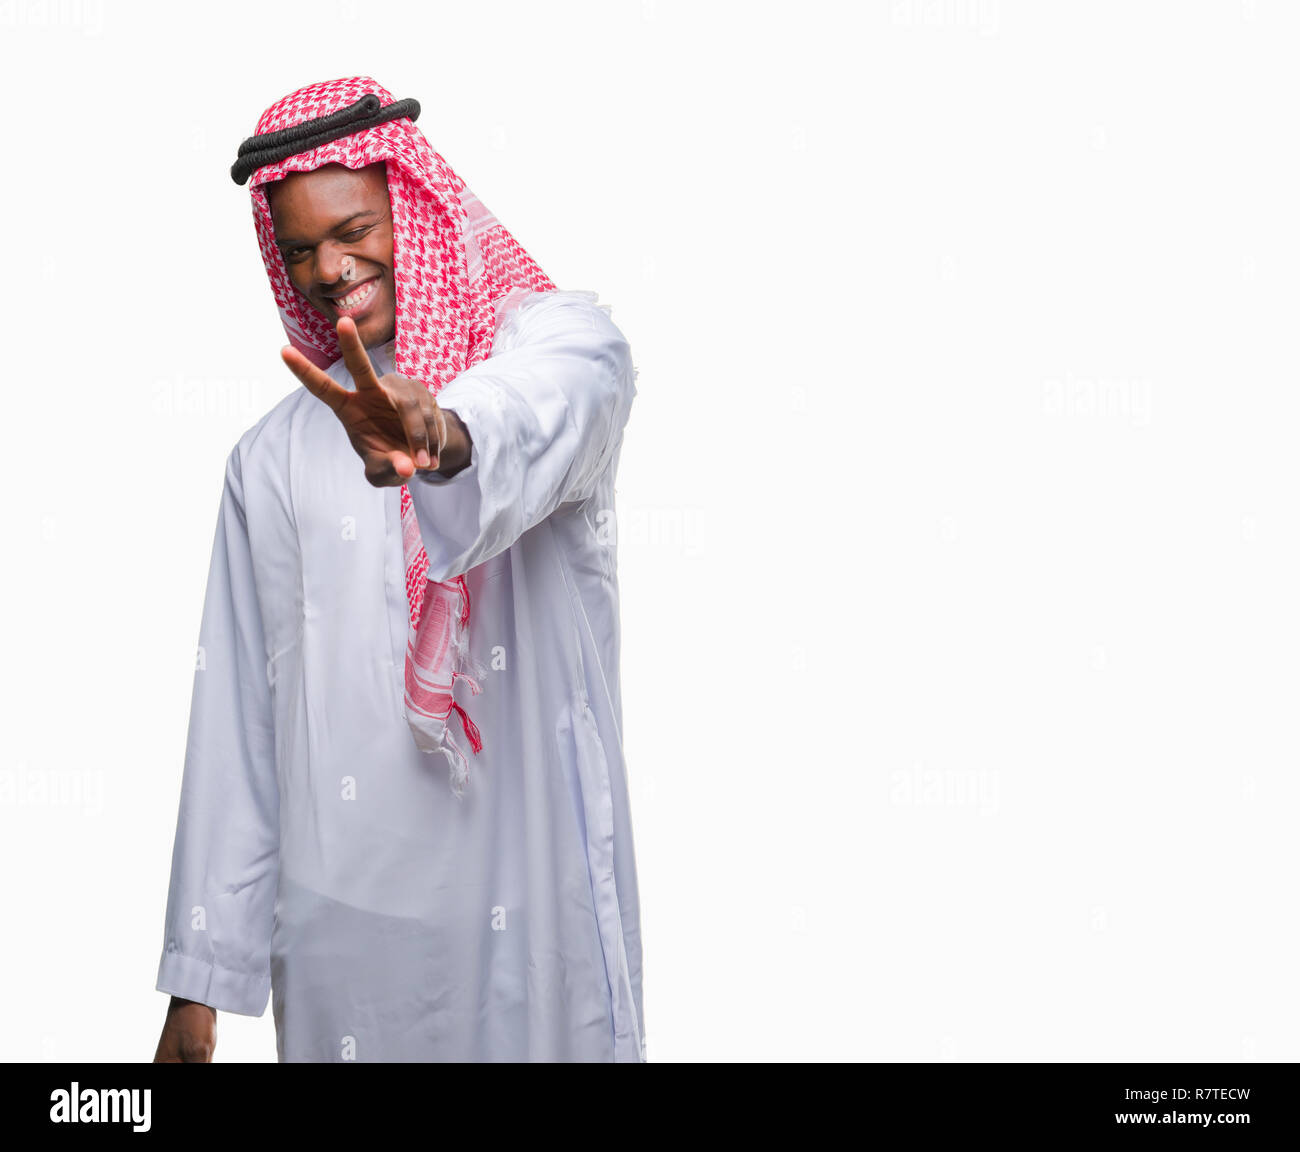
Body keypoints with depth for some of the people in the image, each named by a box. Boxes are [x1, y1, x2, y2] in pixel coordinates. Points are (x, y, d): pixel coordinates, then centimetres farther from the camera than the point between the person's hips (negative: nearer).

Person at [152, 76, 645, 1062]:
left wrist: (444, 437, -52)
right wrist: (199, 980, 4)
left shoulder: (558, 338, -2)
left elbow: (542, 407, -29)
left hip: (532, 907, -2)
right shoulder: (275, 459, 8)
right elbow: (236, 722, 5)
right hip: (337, 916, 3)